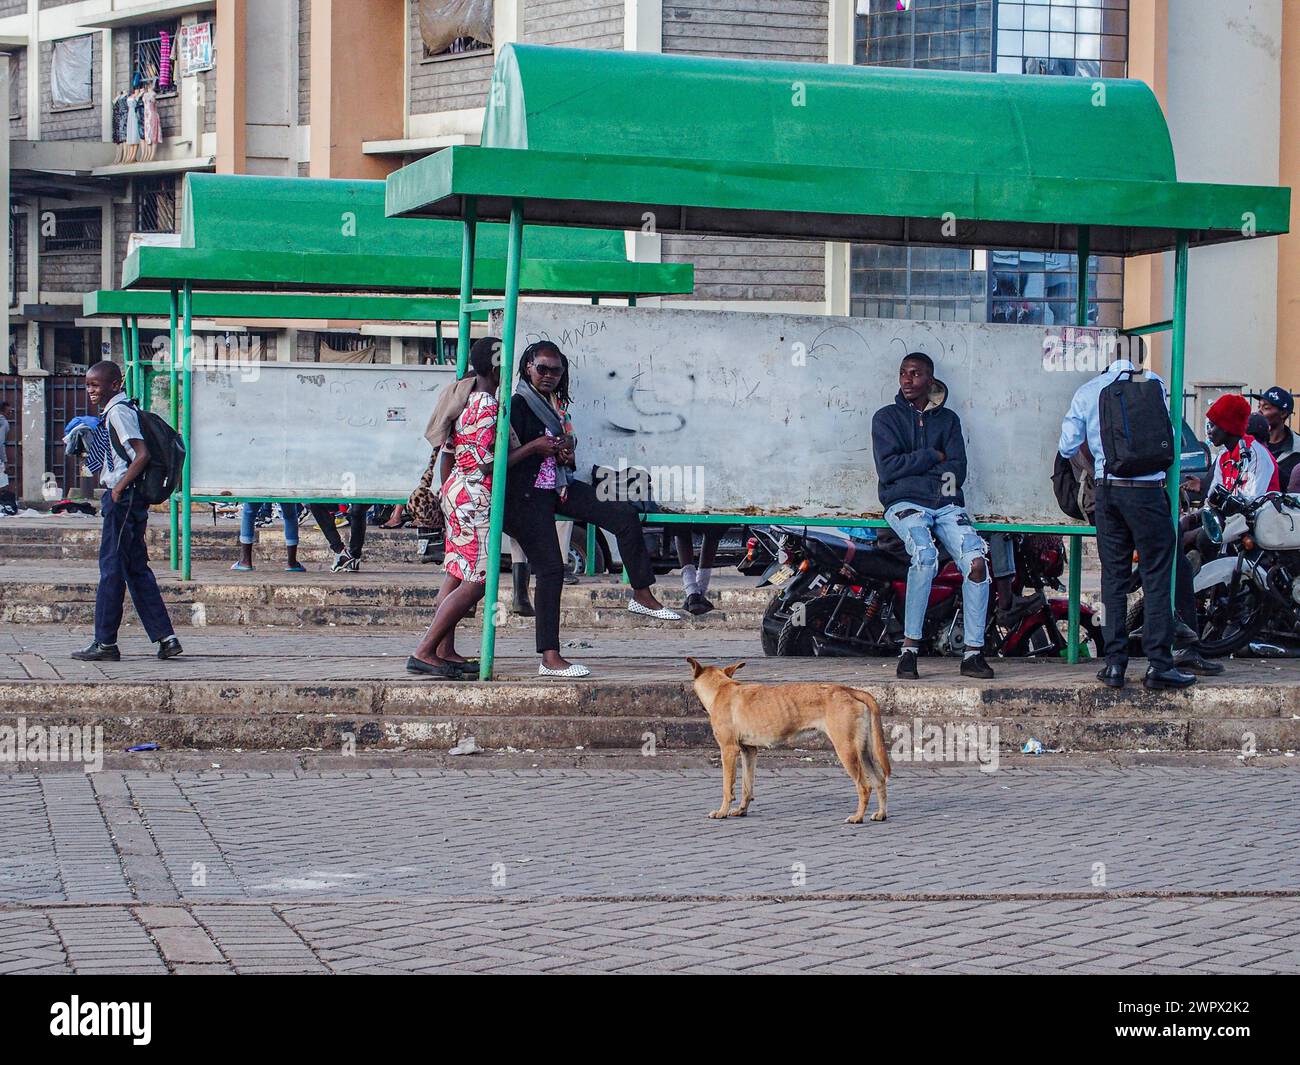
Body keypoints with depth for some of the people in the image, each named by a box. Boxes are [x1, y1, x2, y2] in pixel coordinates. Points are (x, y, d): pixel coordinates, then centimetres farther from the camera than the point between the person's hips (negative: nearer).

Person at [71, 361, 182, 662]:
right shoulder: (115, 411, 16)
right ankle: (165, 638, 9)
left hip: (123, 498, -10)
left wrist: (119, 488, -18)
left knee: (112, 567, -5)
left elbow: (142, 455, -22)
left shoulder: (118, 412, -14)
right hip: (130, 499, 10)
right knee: (135, 568, 11)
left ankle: (105, 643, -1)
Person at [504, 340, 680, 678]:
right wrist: (535, 447, -23)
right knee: (550, 568, -11)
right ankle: (549, 659, -8)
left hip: (559, 486, 8)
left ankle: (642, 596, 12)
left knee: (625, 516, -1)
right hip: (527, 495, -8)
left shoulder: (557, 404, 12)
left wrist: (566, 453, 5)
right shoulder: (518, 404, -13)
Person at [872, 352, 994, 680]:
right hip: (905, 504, -3)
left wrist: (913, 466, -6)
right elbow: (888, 468, -3)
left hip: (947, 504, 3)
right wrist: (933, 457, 1)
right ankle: (909, 650, -28)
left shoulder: (948, 419, 19)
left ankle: (973, 653, -21)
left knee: (976, 560, -24)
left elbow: (957, 471, 6)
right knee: (925, 554, -33)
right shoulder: (887, 417, 12)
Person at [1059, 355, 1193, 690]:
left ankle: (1115, 663, 6)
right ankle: (1158, 664, -5)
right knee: (1156, 578, -1)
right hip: (1147, 489, -3)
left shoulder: (1087, 390, 9)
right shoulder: (1152, 383, 2)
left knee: (1114, 577, 9)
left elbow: (1068, 446, 6)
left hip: (1107, 490, 3)